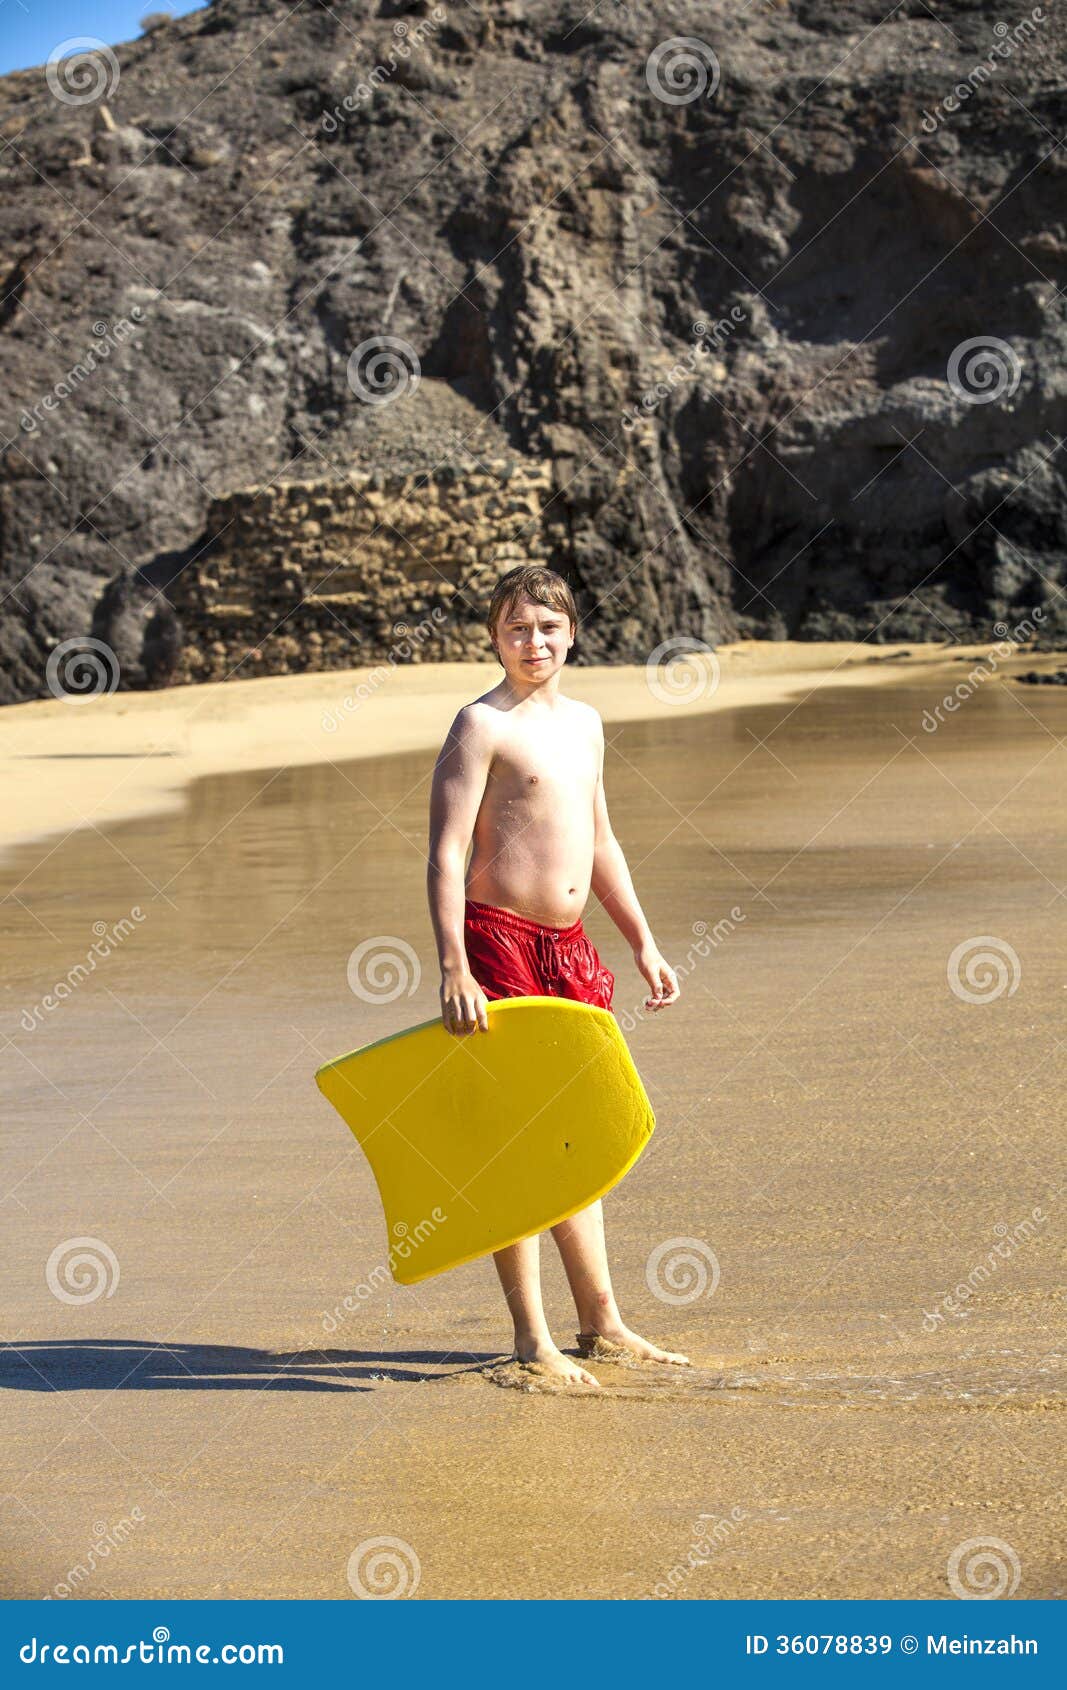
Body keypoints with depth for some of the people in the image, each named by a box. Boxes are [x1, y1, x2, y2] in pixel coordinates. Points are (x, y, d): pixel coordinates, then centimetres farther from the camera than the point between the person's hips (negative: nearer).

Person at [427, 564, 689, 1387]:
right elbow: (446, 853, -14)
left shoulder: (585, 723, 15)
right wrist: (453, 969, -22)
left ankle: (601, 1323, 24)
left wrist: (643, 942, 21)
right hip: (500, 941, -8)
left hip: (569, 947, 8)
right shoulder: (483, 725, -8)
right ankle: (531, 1338, 5)